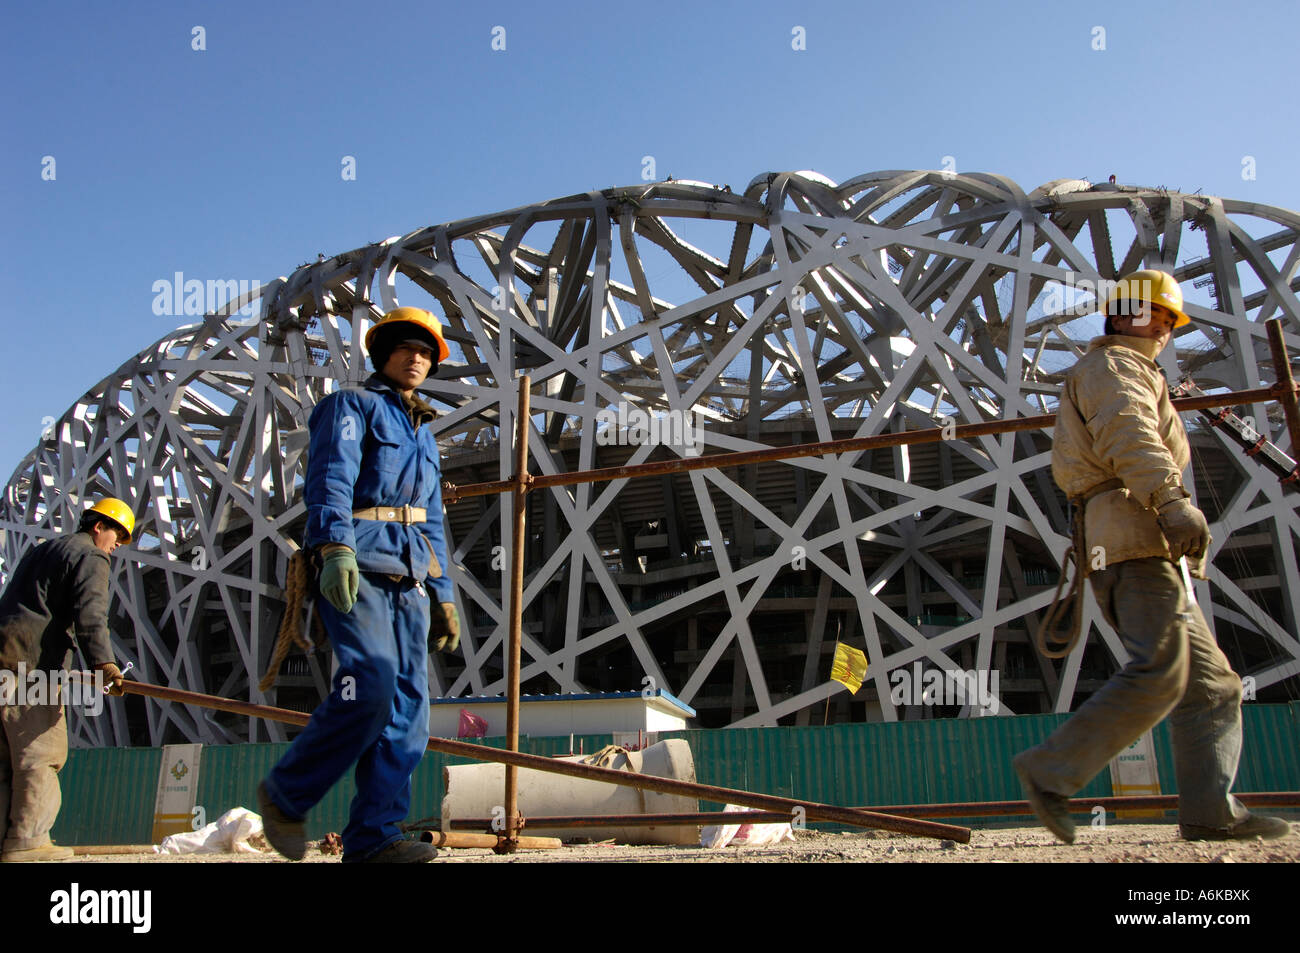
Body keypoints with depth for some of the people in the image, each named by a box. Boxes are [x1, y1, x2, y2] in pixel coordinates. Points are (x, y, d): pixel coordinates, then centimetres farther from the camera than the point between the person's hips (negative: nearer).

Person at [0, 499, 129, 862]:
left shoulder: (40, 550, 28)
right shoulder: (90, 557, -1)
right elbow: (90, 613, -18)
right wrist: (104, 661, -28)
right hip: (32, 664, -9)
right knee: (40, 753, -7)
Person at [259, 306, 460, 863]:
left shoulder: (422, 431, 29)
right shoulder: (351, 405, 7)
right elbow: (331, 476, -12)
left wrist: (442, 595, 19)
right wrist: (336, 546, -28)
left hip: (409, 578, 7)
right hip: (355, 566, -7)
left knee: (408, 703, -4)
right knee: (371, 687, -20)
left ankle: (371, 837, -1)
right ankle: (284, 794, 1)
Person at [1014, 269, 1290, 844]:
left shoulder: (1133, 373, 36)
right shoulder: (1114, 365, 4)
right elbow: (1127, 432, -19)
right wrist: (1170, 498, -33)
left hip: (1144, 547, 11)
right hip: (1137, 539, -10)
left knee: (1211, 683, 5)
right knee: (1159, 673, -19)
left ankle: (1210, 812, 0)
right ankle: (1051, 772, -18)